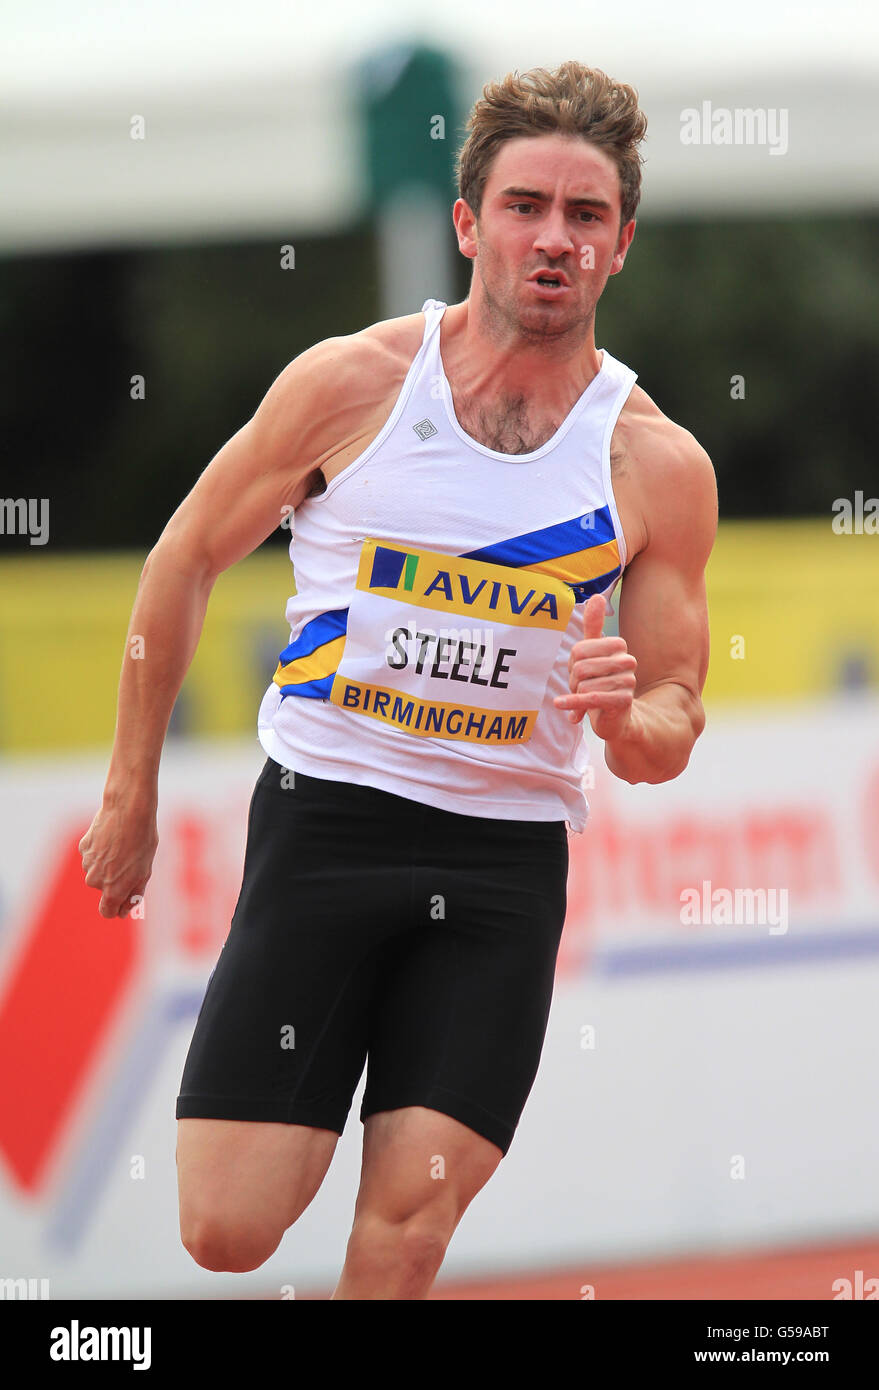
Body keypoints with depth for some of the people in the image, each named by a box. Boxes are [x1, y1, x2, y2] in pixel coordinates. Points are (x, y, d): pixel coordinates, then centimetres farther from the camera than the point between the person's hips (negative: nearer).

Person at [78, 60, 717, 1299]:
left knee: (404, 1241, -9)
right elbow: (185, 562, 8)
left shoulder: (657, 465, 0)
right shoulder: (351, 384, -4)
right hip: (325, 821, -1)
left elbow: (673, 730, 8)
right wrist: (130, 797, 11)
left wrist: (624, 717, -17)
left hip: (508, 858, 1)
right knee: (227, 1233, -8)